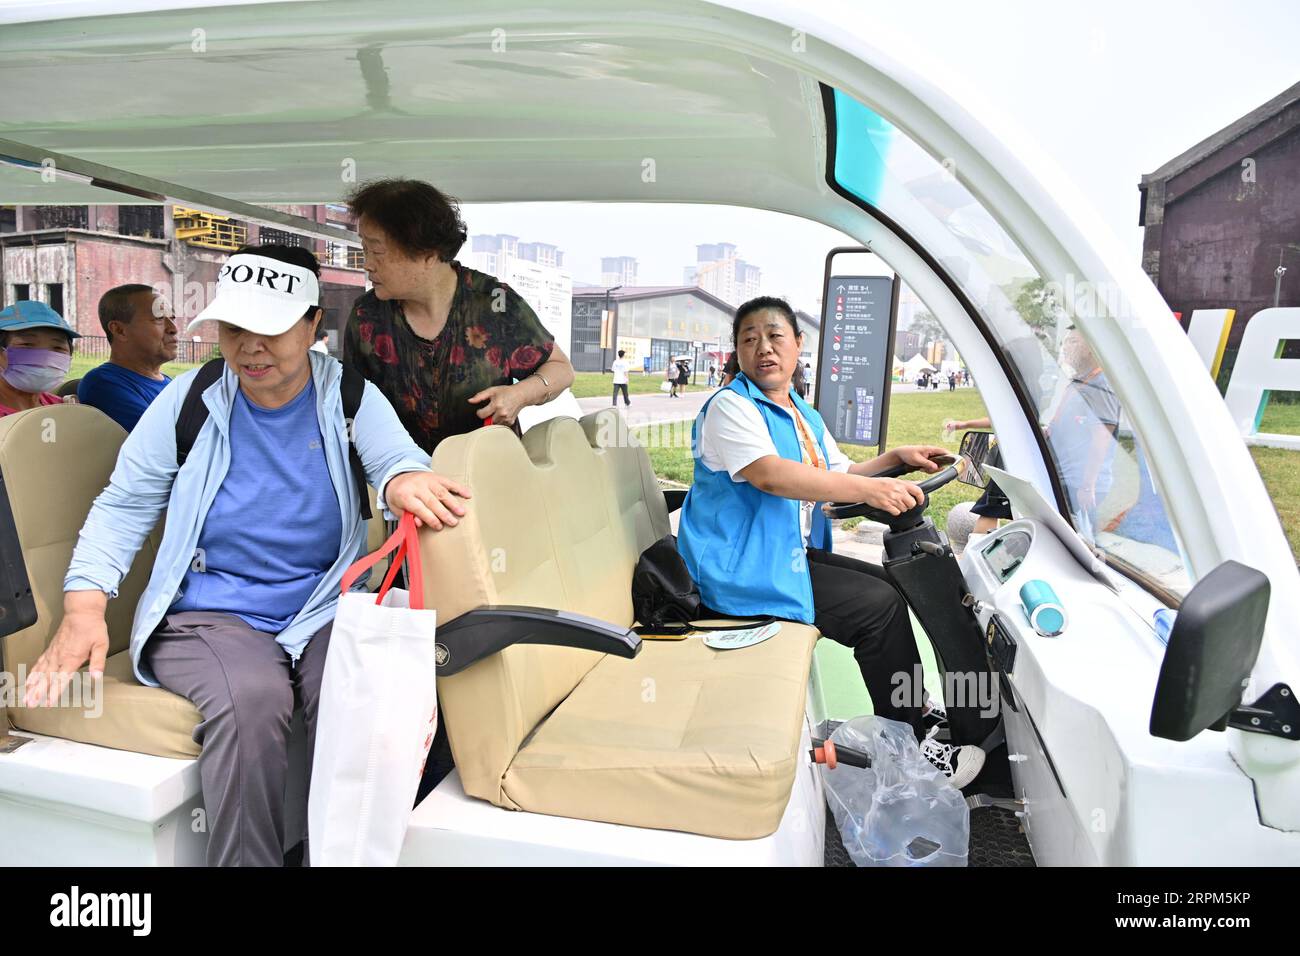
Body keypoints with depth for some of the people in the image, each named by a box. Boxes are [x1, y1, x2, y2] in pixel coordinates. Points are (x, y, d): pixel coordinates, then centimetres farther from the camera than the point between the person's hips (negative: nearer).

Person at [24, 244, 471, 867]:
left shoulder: (350, 398, 2)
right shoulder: (190, 400, 4)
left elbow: (399, 458, -16)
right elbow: (122, 507, 8)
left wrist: (403, 483, -43)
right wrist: (84, 608, -8)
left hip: (324, 607, 0)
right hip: (208, 612, 0)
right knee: (250, 697, -32)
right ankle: (245, 859, -11)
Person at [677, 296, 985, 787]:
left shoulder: (803, 415, 17)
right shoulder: (730, 406, -13)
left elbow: (838, 476, 27)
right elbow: (769, 475, -29)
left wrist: (896, 457, 11)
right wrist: (869, 488, -35)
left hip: (793, 553, 10)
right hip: (741, 566, -9)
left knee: (887, 582, 9)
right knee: (879, 605, -14)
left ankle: (917, 712, 21)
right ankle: (909, 744, 0)